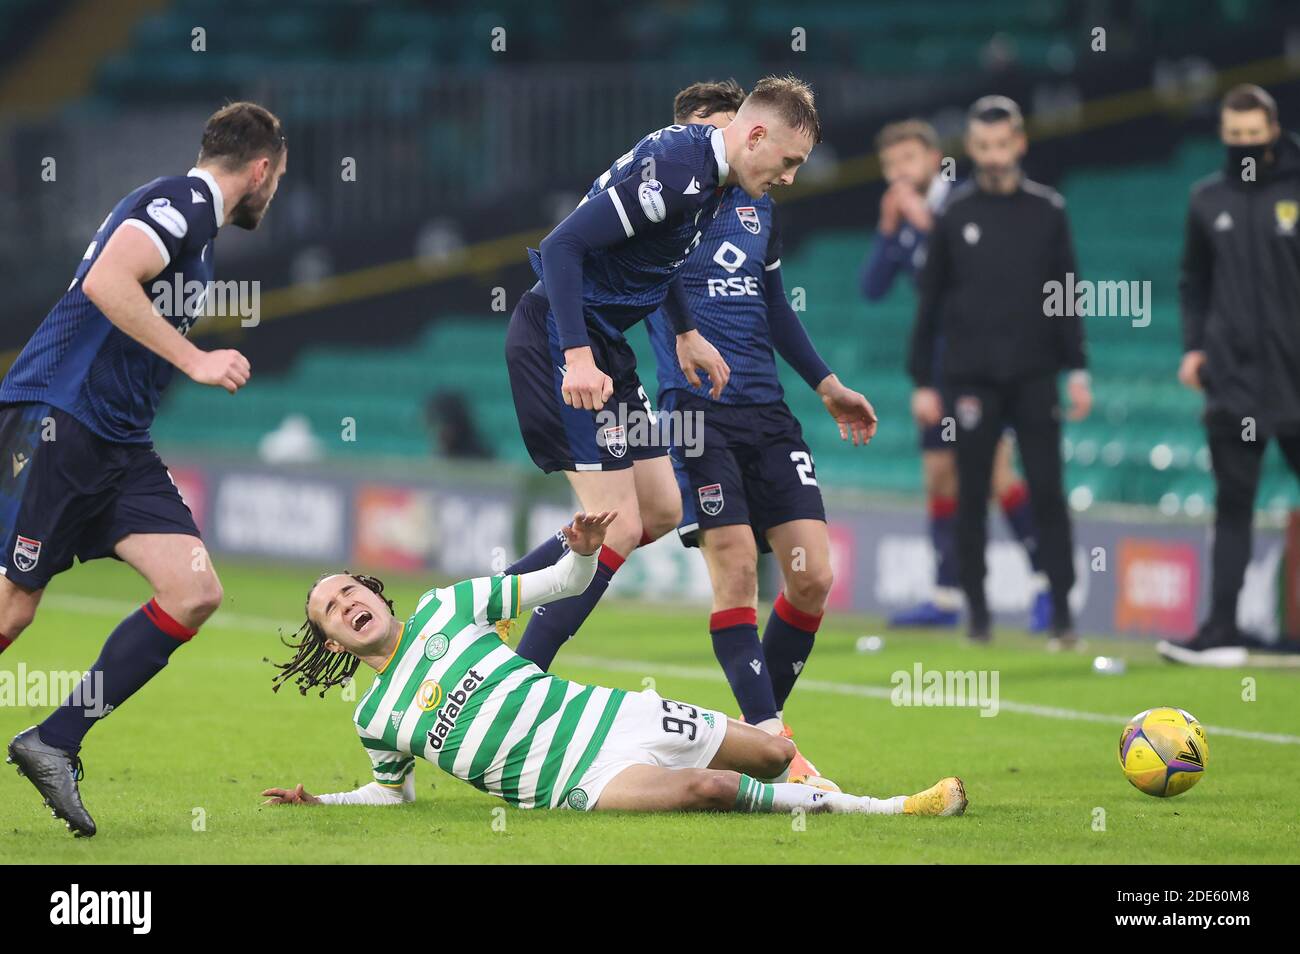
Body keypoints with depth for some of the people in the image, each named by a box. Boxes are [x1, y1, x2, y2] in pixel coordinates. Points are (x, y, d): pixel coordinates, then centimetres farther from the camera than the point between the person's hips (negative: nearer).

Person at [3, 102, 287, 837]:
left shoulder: (197, 223, 21)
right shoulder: (181, 201, -8)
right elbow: (105, 282, -23)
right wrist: (197, 361, -18)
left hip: (119, 446, 9)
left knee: (196, 593, -4)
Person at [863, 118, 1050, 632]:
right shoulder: (902, 217, 9)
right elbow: (872, 288, 4)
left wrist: (926, 222, -23)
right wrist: (888, 229, -8)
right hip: (938, 363, 7)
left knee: (995, 469, -14)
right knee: (940, 474, 7)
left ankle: (1046, 582, -8)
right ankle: (946, 597, 13)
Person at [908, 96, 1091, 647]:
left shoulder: (1047, 210, 5)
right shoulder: (955, 214, 4)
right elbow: (930, 301, 6)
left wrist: (1077, 371, 0)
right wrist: (923, 382, 2)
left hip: (1034, 375, 0)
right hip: (969, 377, 0)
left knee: (1047, 493, -4)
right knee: (972, 497, 3)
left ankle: (1062, 612, -2)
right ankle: (976, 611, 10)